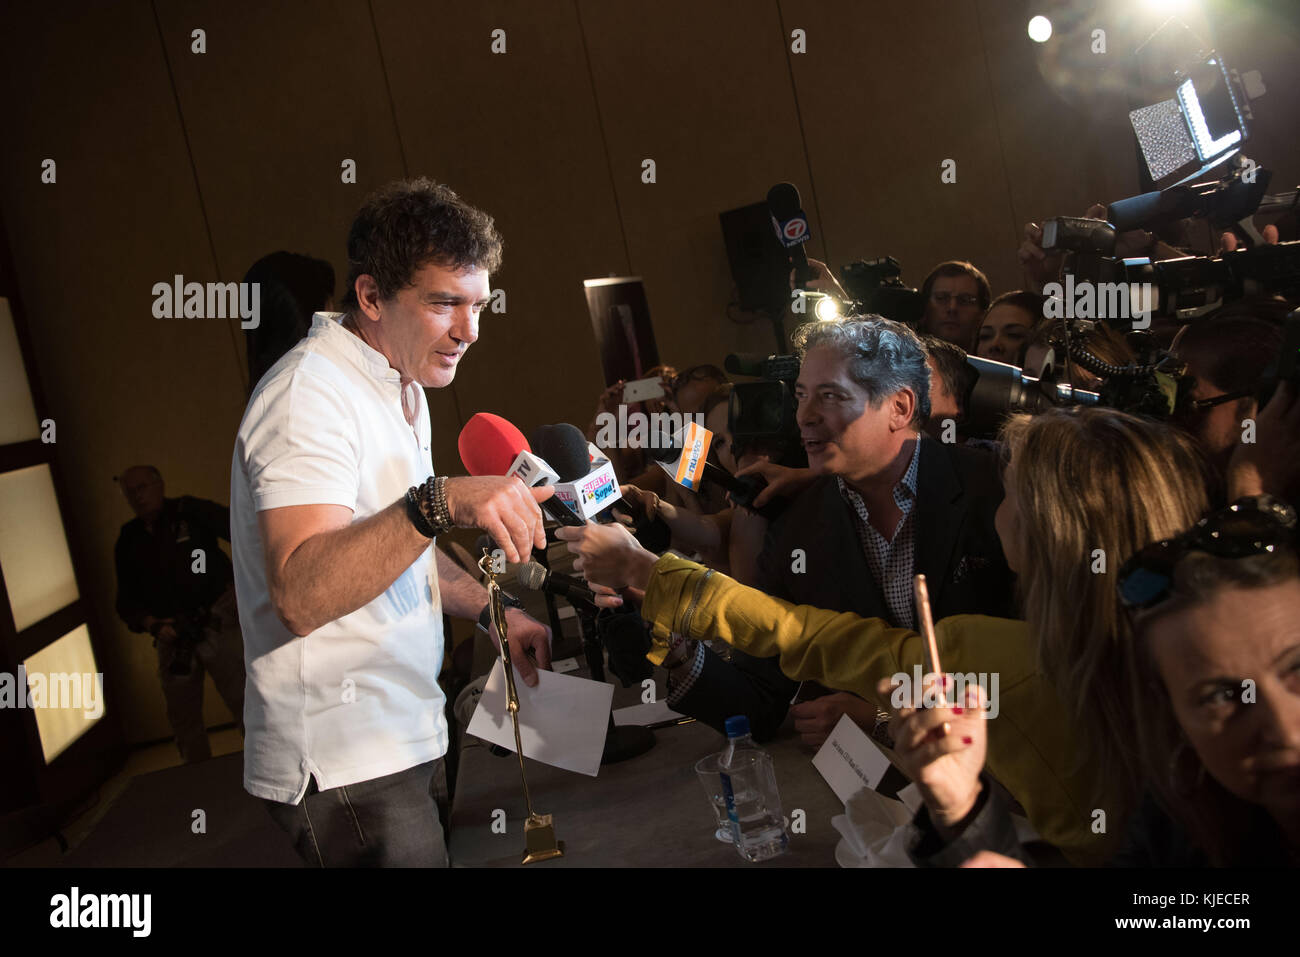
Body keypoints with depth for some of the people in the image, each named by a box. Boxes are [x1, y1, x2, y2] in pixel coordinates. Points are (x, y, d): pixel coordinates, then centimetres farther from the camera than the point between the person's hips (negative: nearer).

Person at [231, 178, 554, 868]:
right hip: (343, 768, -9)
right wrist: (439, 502, -43)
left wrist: (492, 610, 11)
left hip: (405, 741, 9)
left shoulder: (401, 388, 14)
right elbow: (300, 595, -31)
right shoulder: (311, 393, -18)